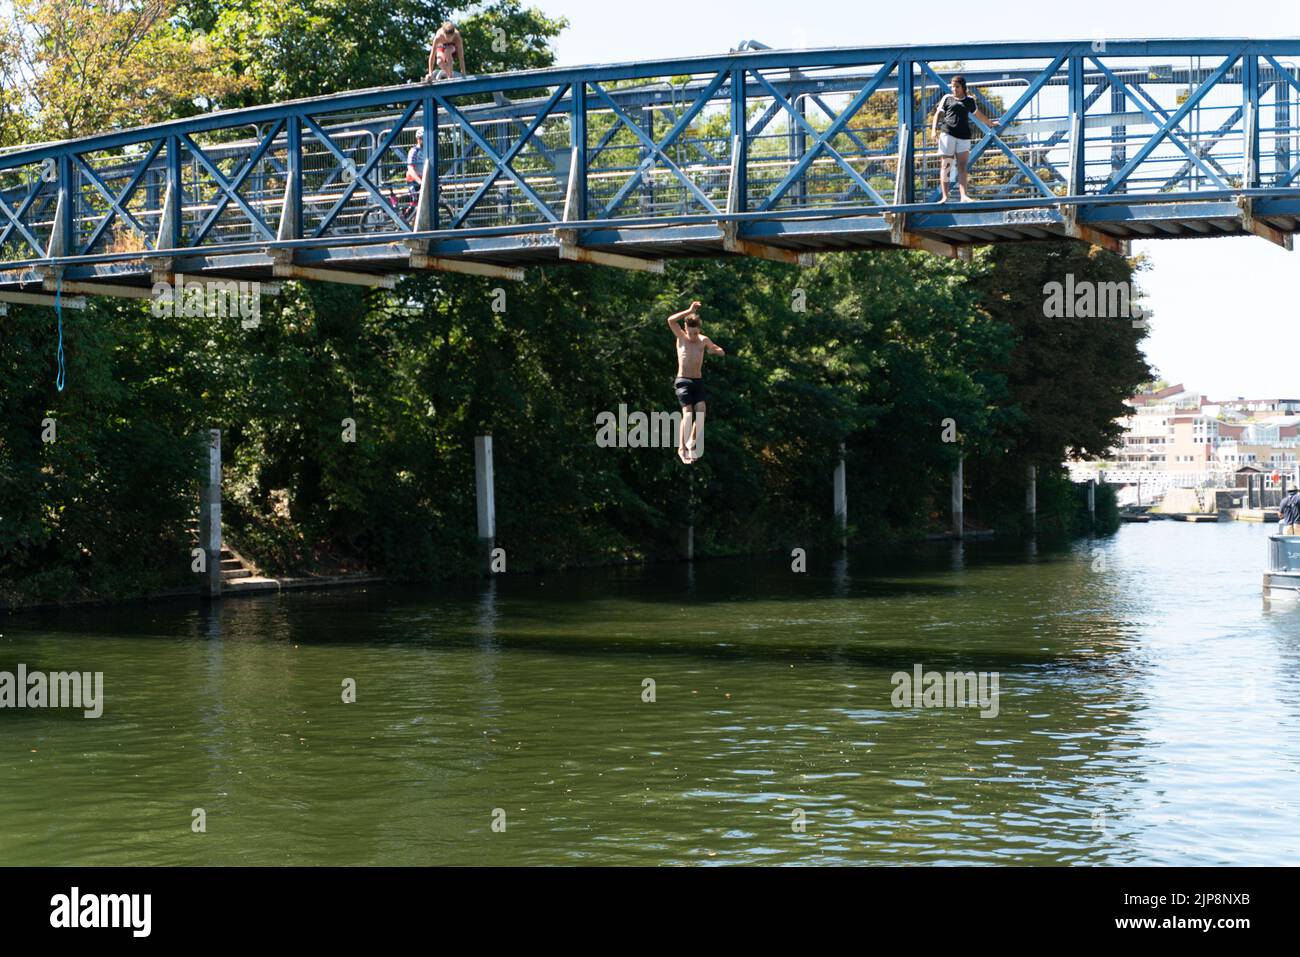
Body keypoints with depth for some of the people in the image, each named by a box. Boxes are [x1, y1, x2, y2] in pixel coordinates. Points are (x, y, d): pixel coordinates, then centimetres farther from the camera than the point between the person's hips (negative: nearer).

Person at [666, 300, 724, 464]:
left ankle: (691, 441, 1)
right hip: (682, 381, -3)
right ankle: (682, 448, -15)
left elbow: (721, 352, 11)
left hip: (698, 382, 3)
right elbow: (671, 320, -18)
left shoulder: (703, 340, 6)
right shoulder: (681, 337, -2)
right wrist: (689, 311, -21)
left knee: (701, 410, -16)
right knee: (688, 413, -17)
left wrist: (714, 350, -13)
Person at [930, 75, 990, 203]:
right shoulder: (947, 98, 11)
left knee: (962, 167, -7)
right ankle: (945, 196, -6)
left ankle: (964, 196, -15)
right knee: (945, 165, -4)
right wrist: (934, 129, -7)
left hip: (963, 136, 2)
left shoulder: (969, 100, 17)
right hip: (947, 133, -2)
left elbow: (978, 114, 32)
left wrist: (990, 124, 44)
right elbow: (938, 114, 9)